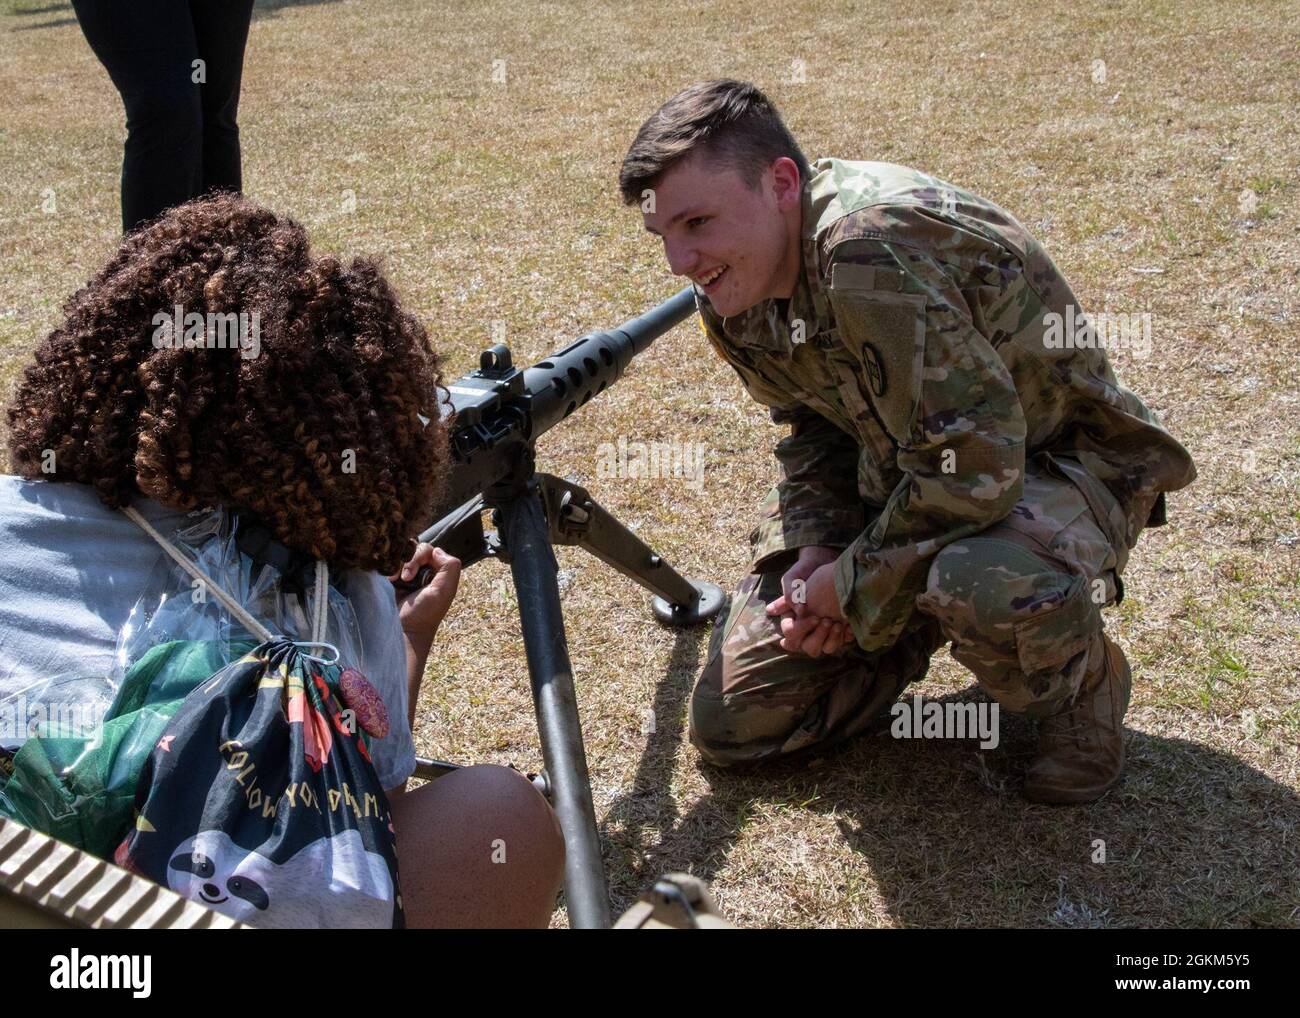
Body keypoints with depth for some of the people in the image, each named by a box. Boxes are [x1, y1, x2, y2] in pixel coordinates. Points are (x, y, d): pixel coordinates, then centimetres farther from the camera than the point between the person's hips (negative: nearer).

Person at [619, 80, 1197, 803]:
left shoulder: (869, 249, -34)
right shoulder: (735, 295, -6)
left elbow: (974, 465, -35)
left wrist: (853, 581, -22)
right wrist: (816, 550, -9)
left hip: (1056, 464, -7)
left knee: (993, 586, -44)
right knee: (733, 723, 1)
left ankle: (1084, 677, -7)